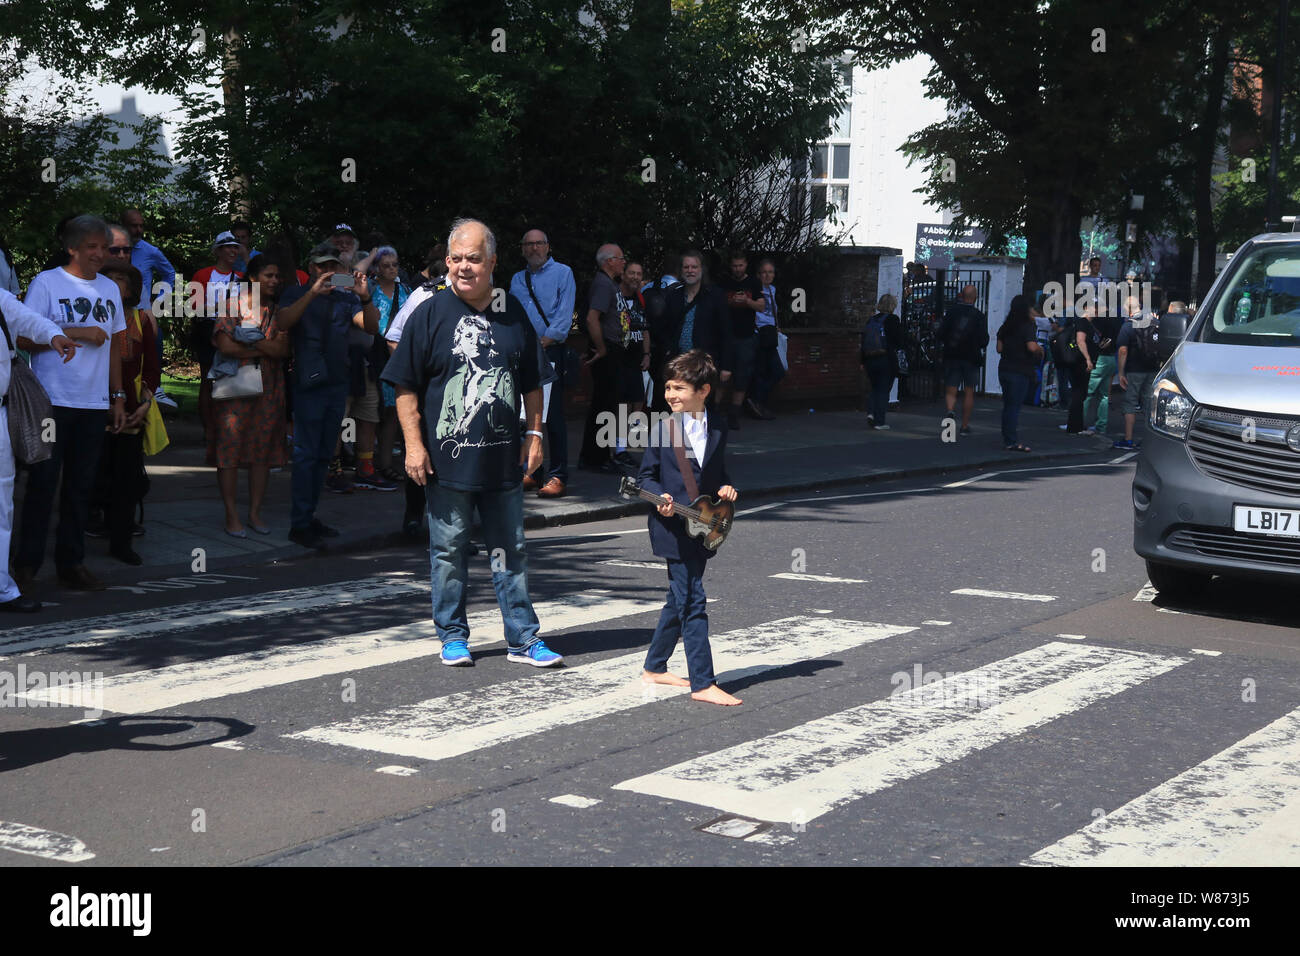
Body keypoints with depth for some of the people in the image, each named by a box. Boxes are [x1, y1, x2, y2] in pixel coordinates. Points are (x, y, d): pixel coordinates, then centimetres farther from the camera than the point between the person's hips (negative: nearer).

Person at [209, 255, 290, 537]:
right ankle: (232, 515, 2)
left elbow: (283, 350, -3)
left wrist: (252, 341, -14)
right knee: (230, 448, -4)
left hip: (269, 388, 4)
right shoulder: (234, 305, -2)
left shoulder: (279, 310, 9)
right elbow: (225, 345, -14)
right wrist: (266, 348, -8)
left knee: (263, 450, 5)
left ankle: (255, 512, 14)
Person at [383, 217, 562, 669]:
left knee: (510, 551, 8)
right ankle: (453, 636, 18)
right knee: (448, 553, 6)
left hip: (503, 459, 3)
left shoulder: (513, 314, 8)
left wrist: (534, 434, 8)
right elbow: (406, 387, -2)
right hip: (446, 461, -2)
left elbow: (532, 382, 16)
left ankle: (523, 639, 13)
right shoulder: (429, 314, -2)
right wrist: (414, 444, -8)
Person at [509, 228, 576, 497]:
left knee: (553, 414, -9)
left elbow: (564, 313, -5)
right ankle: (533, 472, 13)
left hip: (551, 351, -5)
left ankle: (558, 476, -8)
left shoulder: (562, 273, 4)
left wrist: (544, 341, -13)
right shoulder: (517, 279, 20)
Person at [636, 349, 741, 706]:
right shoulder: (662, 428, -5)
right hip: (673, 526, -5)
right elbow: (645, 476, 0)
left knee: (680, 600, 15)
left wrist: (725, 488, -3)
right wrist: (660, 498, -18)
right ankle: (702, 683, -7)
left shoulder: (717, 431, 6)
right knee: (693, 602, -9)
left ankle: (654, 667, 31)